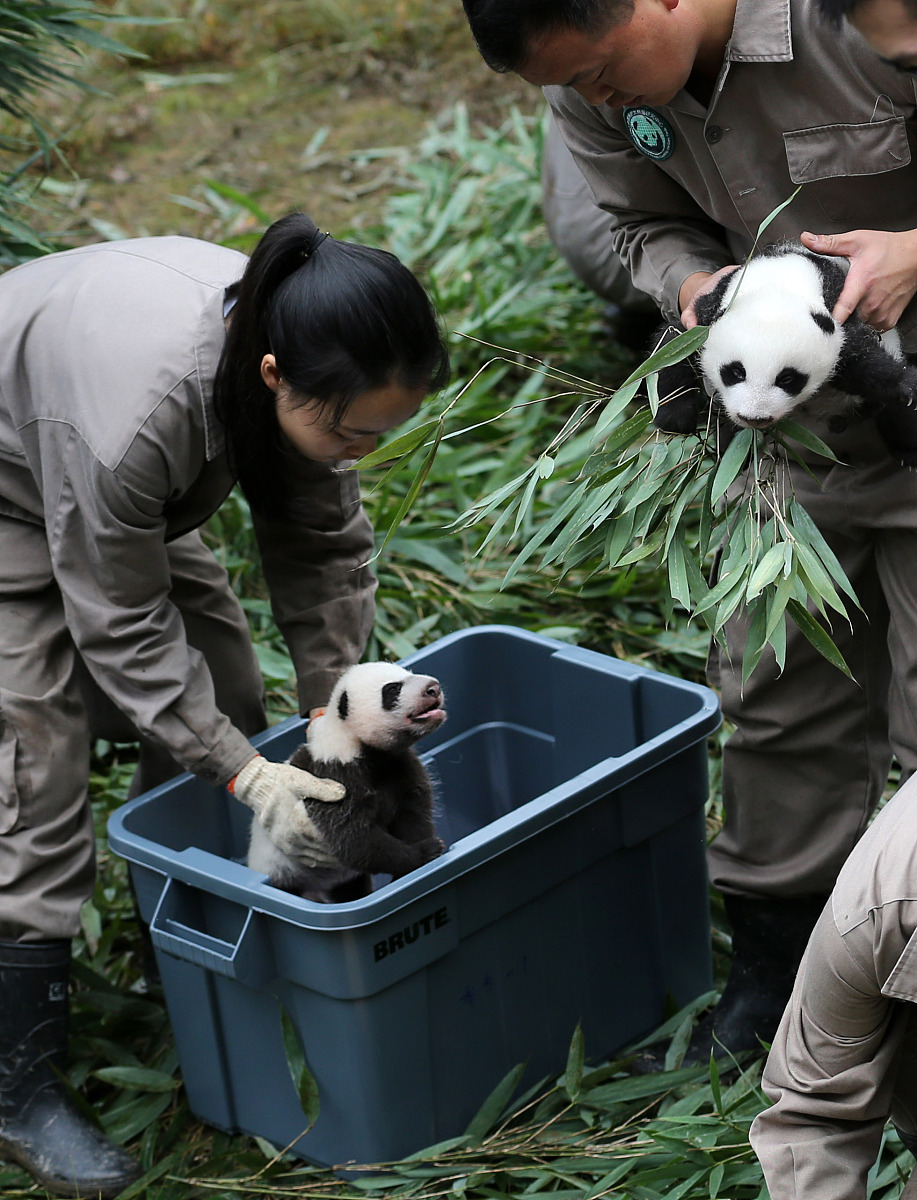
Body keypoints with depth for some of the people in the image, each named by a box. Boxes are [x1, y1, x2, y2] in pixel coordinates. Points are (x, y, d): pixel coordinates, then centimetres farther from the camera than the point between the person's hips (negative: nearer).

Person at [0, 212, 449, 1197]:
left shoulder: (303, 364, -23)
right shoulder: (137, 414, -44)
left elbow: (323, 545, -10)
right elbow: (123, 629, -31)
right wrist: (248, 774, -32)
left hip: (136, 494, 8)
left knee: (225, 701, 7)